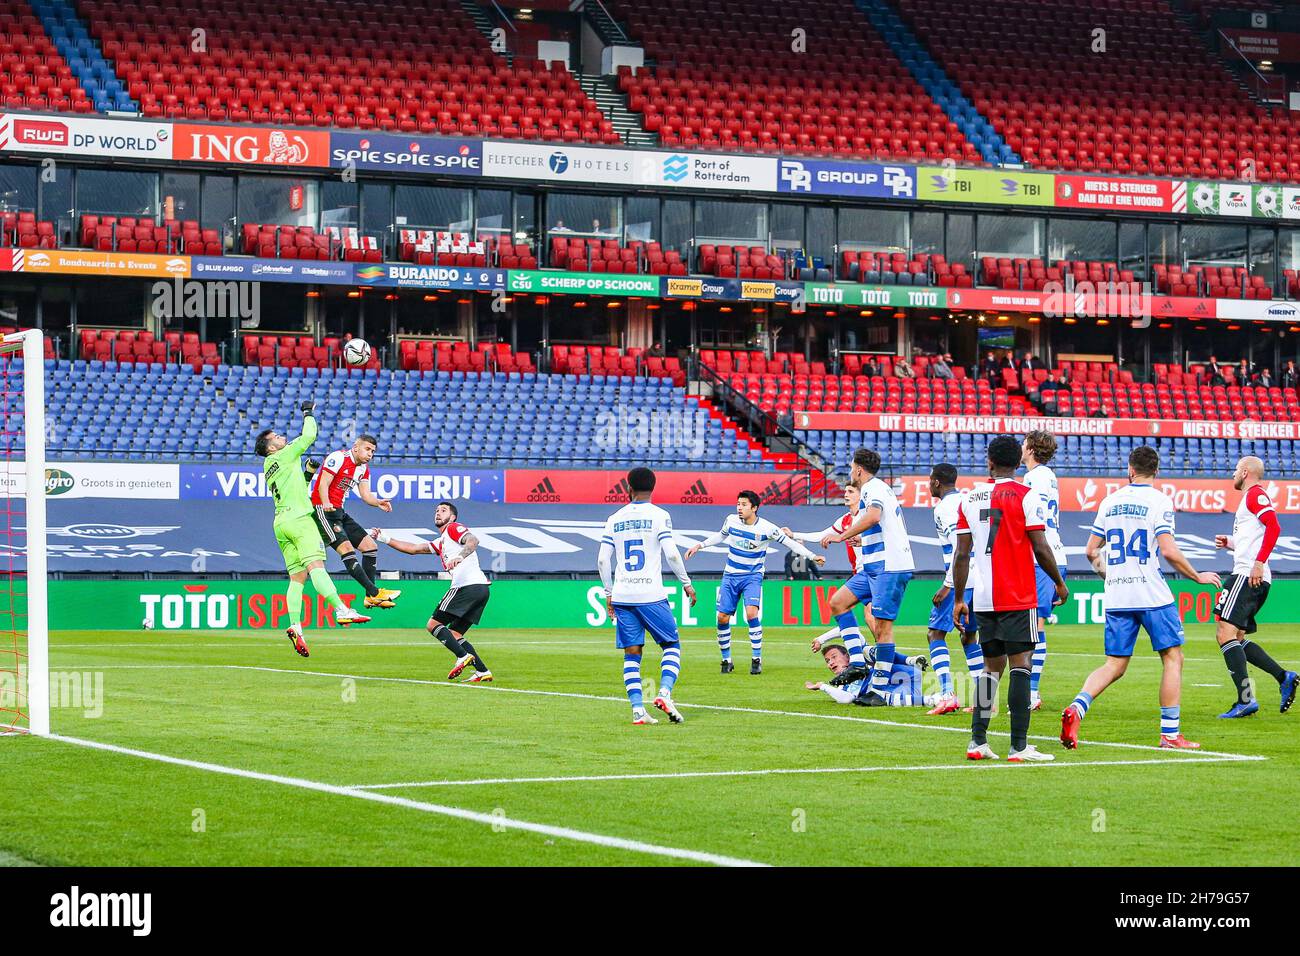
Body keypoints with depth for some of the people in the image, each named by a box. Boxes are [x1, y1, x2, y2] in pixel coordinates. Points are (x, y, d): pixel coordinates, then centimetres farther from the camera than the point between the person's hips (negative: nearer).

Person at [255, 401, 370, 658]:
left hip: (280, 523, 8)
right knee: (315, 565, -22)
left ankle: (295, 626, -13)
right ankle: (341, 610, -35)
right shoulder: (284, 456, 1)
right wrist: (308, 414, 14)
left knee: (297, 577, 1)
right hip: (298, 518, -8)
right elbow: (308, 436, -1)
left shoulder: (269, 468, 24)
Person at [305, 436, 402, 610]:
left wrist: (378, 503, -14)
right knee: (346, 548, -22)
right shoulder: (338, 458, -12)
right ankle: (374, 592, -27)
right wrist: (326, 504, -37)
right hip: (322, 510, -10)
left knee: (370, 546, 5)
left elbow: (365, 495, 8)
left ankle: (370, 597, 8)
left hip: (339, 512, 10)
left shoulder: (364, 469, 13)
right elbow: (323, 484, -19)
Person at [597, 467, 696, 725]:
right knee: (672, 645, 9)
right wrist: (687, 583, 2)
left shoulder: (614, 519, 10)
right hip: (651, 595, -3)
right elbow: (671, 554, -9)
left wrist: (609, 593, 18)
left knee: (631, 654, 6)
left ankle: (637, 710, -3)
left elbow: (603, 560, 8)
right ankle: (664, 694, -12)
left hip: (622, 596, 3)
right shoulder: (659, 515, -1)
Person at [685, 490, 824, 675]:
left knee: (751, 613, -25)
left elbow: (789, 542, -4)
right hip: (730, 576, 4)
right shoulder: (731, 520, -3)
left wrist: (812, 556, -6)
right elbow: (721, 536, 19)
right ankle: (726, 660, 14)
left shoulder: (766, 528, -14)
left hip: (753, 576, -4)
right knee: (722, 617, -3)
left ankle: (756, 659, -15)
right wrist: (699, 545, 19)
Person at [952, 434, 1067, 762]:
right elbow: (1040, 548, -8)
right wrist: (1059, 583, 6)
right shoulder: (1026, 496, -5)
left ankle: (977, 741, 9)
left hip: (984, 599, 5)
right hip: (1018, 597, -5)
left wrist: (958, 599, 14)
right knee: (1020, 664, -4)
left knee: (992, 665, 14)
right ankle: (1018, 746, -9)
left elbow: (961, 554, 8)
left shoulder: (969, 498, 8)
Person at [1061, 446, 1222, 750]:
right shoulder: (1159, 501, -5)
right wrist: (1198, 577, 1)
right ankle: (1170, 734, 2)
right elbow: (1169, 551, -14)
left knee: (1114, 666, 9)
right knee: (1173, 658, 5)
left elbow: (1091, 550, 13)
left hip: (1116, 597, 5)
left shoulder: (1110, 501, 10)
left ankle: (1077, 708, -15)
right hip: (1152, 594, -5)